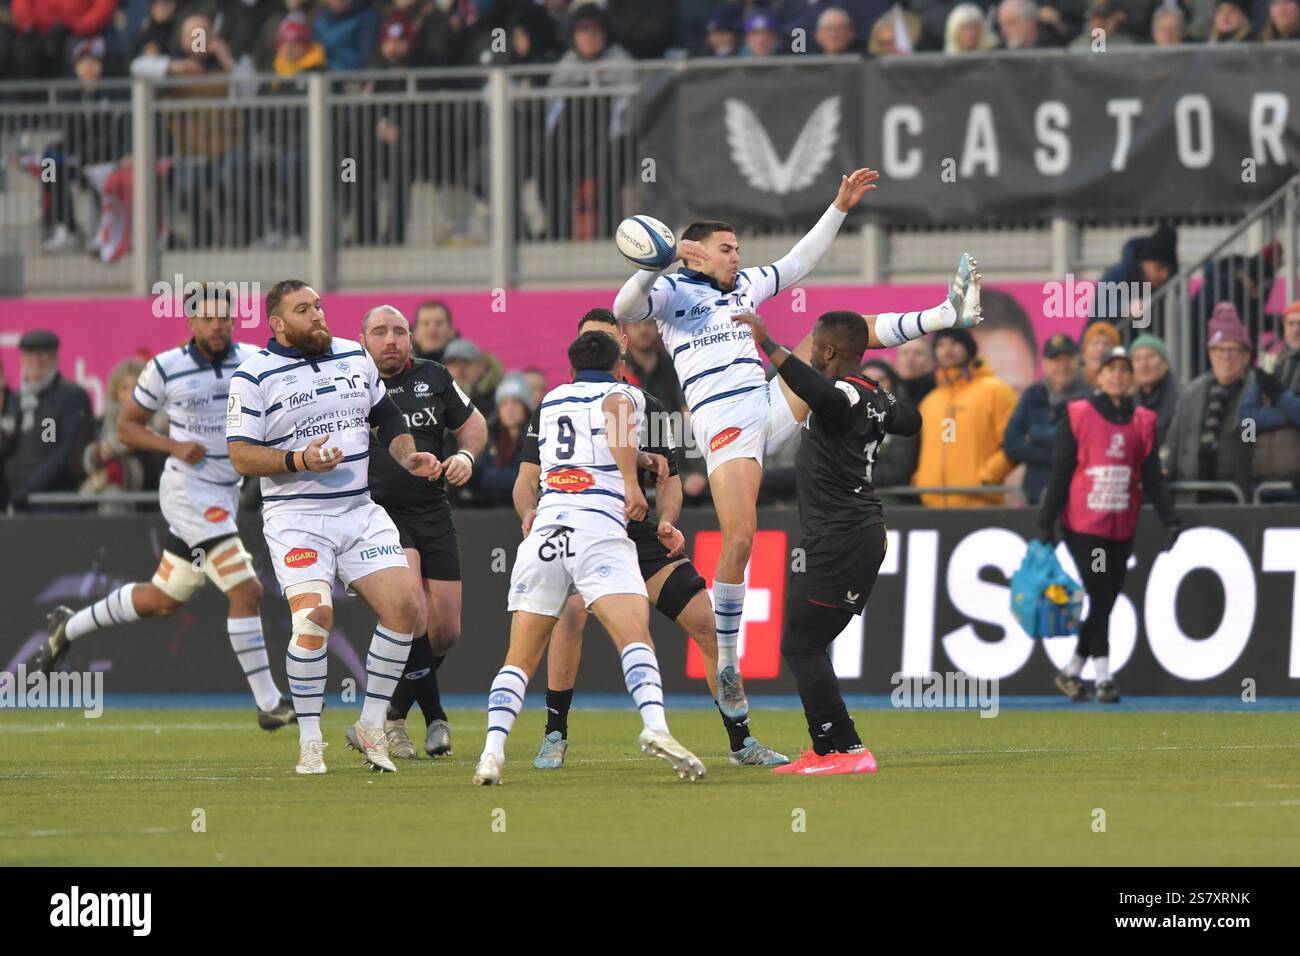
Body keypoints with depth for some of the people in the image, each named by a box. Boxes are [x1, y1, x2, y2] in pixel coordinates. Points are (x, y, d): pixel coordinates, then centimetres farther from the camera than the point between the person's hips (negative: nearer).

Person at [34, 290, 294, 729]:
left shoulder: (254, 361, 0)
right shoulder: (166, 368, -9)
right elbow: (126, 426, -1)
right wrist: (174, 446, -17)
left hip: (226, 494, 6)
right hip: (188, 491, -6)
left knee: (162, 601, 16)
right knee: (245, 591, -15)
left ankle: (69, 626, 36)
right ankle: (268, 704, -9)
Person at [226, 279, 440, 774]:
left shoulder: (355, 356, 11)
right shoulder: (254, 375, -5)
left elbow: (387, 417, 24)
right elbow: (241, 456, -8)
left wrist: (408, 456, 7)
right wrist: (299, 461, -21)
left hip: (360, 511, 5)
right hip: (296, 515, -5)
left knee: (404, 607, -7)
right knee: (314, 617, -22)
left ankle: (370, 726, 9)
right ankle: (310, 741, -7)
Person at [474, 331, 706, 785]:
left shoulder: (549, 402, 26)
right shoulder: (625, 393, 12)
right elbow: (614, 409, -13)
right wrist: (631, 482, -15)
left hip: (543, 529, 4)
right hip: (599, 527, -4)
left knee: (520, 657, 8)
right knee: (635, 636, -16)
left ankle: (492, 752, -7)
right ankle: (655, 726, -39)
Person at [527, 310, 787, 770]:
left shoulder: (649, 408, 8)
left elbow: (669, 479, 10)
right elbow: (529, 478, -2)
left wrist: (666, 523, -10)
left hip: (639, 535, 3)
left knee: (710, 623, -6)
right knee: (572, 612, -31)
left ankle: (742, 744, 8)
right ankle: (554, 737, -15)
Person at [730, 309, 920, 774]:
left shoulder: (843, 395, -16)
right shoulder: (875, 398, 13)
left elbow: (821, 393, -43)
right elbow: (911, 420, 35)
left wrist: (768, 344, -40)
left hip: (840, 540, -10)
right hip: (863, 533, 10)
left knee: (801, 645, -8)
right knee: (806, 645, 18)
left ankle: (848, 750, -11)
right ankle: (824, 751, 21)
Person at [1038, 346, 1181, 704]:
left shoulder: (1143, 421, 8)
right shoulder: (1077, 415, -3)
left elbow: (1152, 477, 6)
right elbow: (1060, 473, -2)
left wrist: (1170, 519, -5)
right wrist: (1046, 523, -4)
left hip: (1122, 528, 4)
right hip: (1083, 525, -4)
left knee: (1105, 602, 7)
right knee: (1100, 597, -9)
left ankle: (1071, 673, 22)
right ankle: (1103, 678, -4)